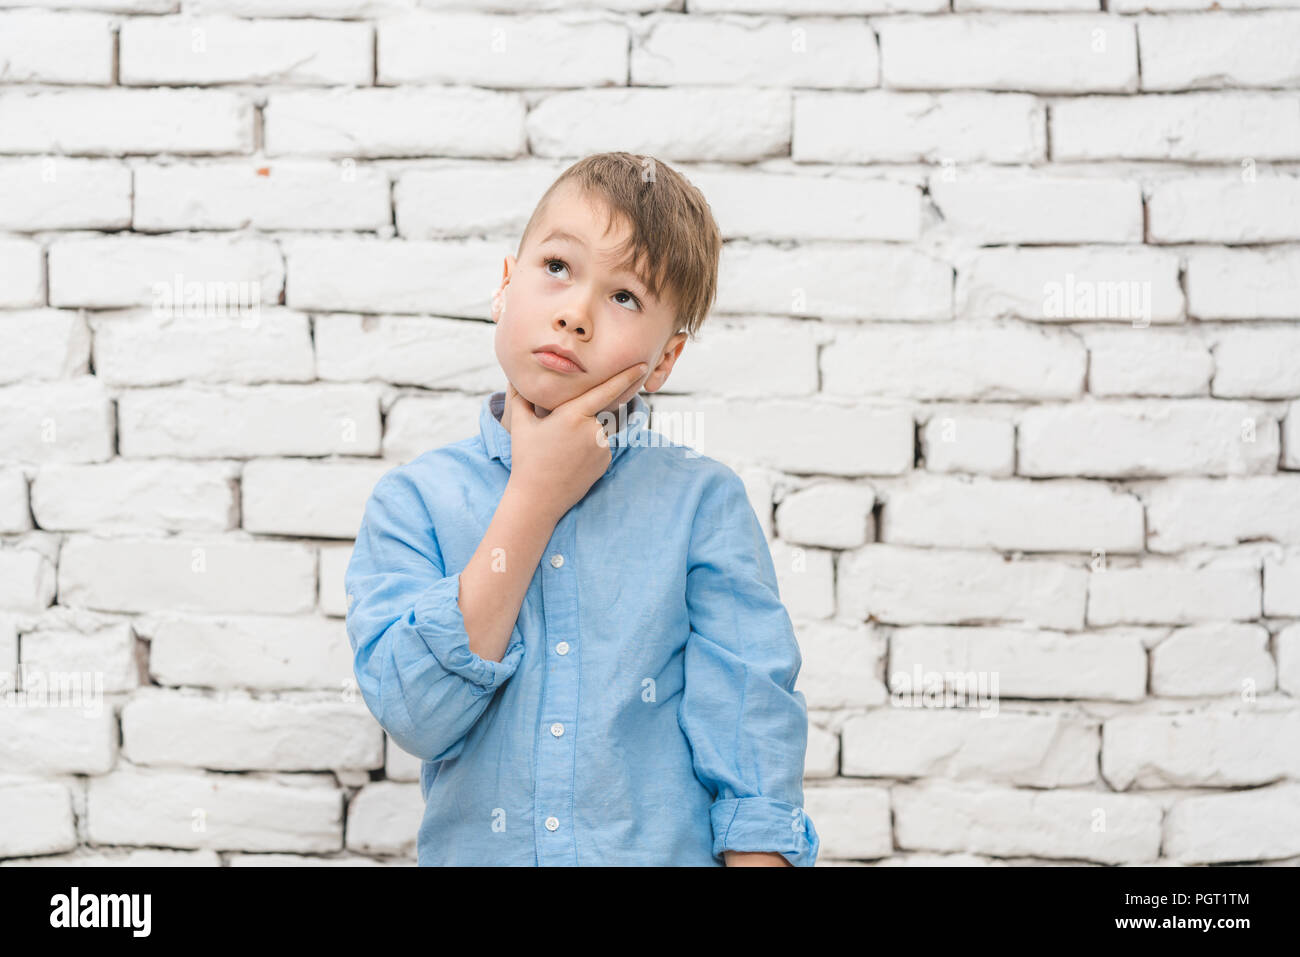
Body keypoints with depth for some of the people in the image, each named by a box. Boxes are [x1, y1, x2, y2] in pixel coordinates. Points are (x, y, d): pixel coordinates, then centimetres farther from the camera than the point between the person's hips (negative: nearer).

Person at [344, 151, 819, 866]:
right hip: (474, 850, 1)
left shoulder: (703, 503, -6)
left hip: (668, 851, 0)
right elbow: (416, 714, -18)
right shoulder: (413, 499, -5)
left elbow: (752, 730, -8)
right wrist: (534, 500, -16)